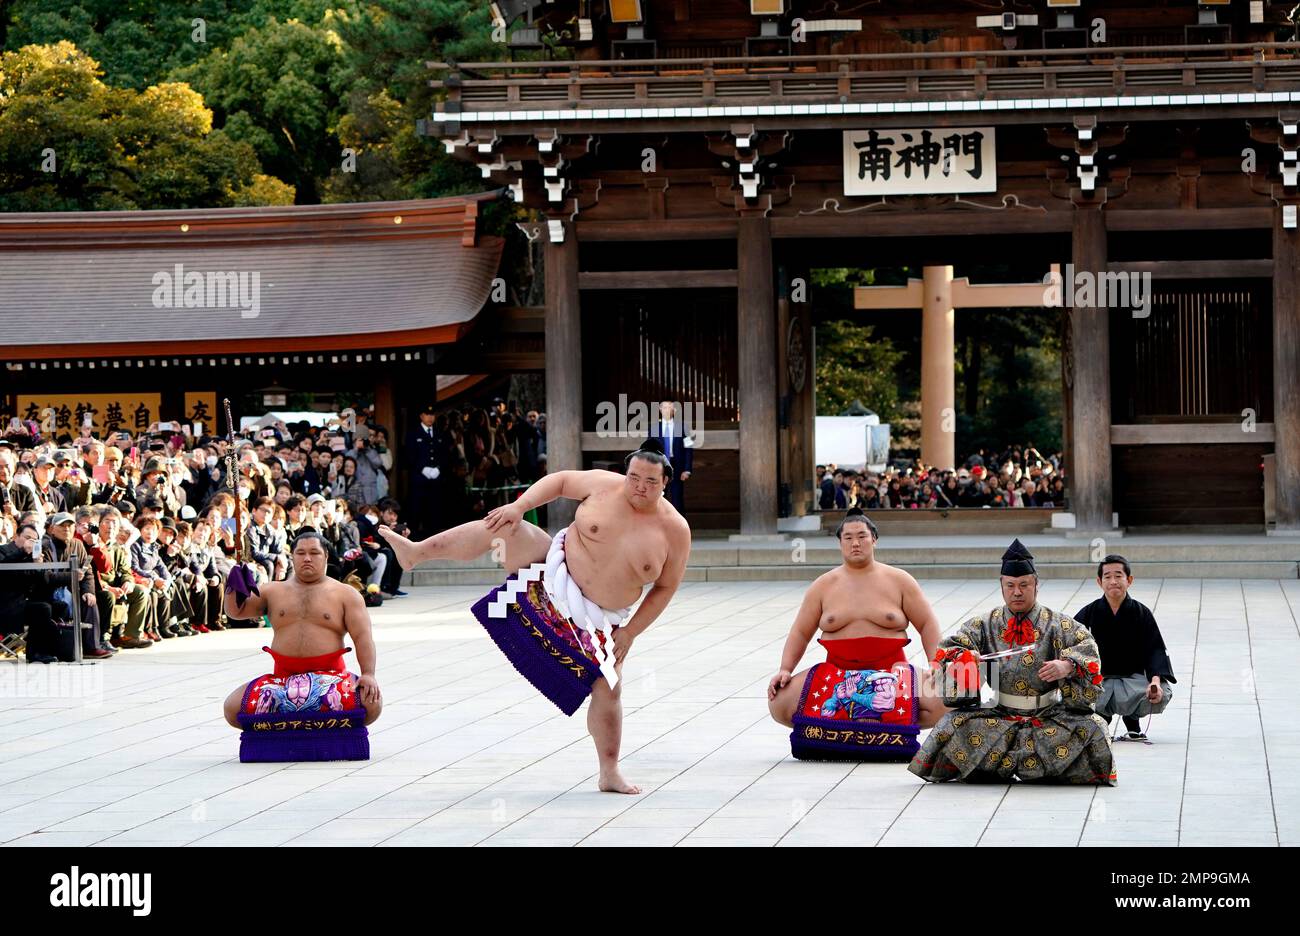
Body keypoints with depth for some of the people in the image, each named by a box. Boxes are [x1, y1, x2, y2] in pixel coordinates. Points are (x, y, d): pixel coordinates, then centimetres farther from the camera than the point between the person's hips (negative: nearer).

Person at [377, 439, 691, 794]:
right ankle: (416, 552, -6)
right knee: (502, 526, -18)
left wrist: (630, 632, -7)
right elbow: (560, 481, 5)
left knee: (608, 690, -4)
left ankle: (609, 773, 11)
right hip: (558, 574, 0)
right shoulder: (605, 485, -9)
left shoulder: (675, 530, -11)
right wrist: (518, 506, -9)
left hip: (600, 619, 0)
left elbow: (666, 587, -3)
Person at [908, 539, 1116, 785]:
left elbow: (1086, 645, -8)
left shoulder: (1056, 624, 5)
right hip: (999, 715, 1)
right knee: (955, 724, -24)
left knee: (1091, 727, -25)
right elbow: (947, 648, 4)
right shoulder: (985, 624, 9)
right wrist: (963, 658, -21)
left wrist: (1067, 667, -30)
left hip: (1048, 715, -1)